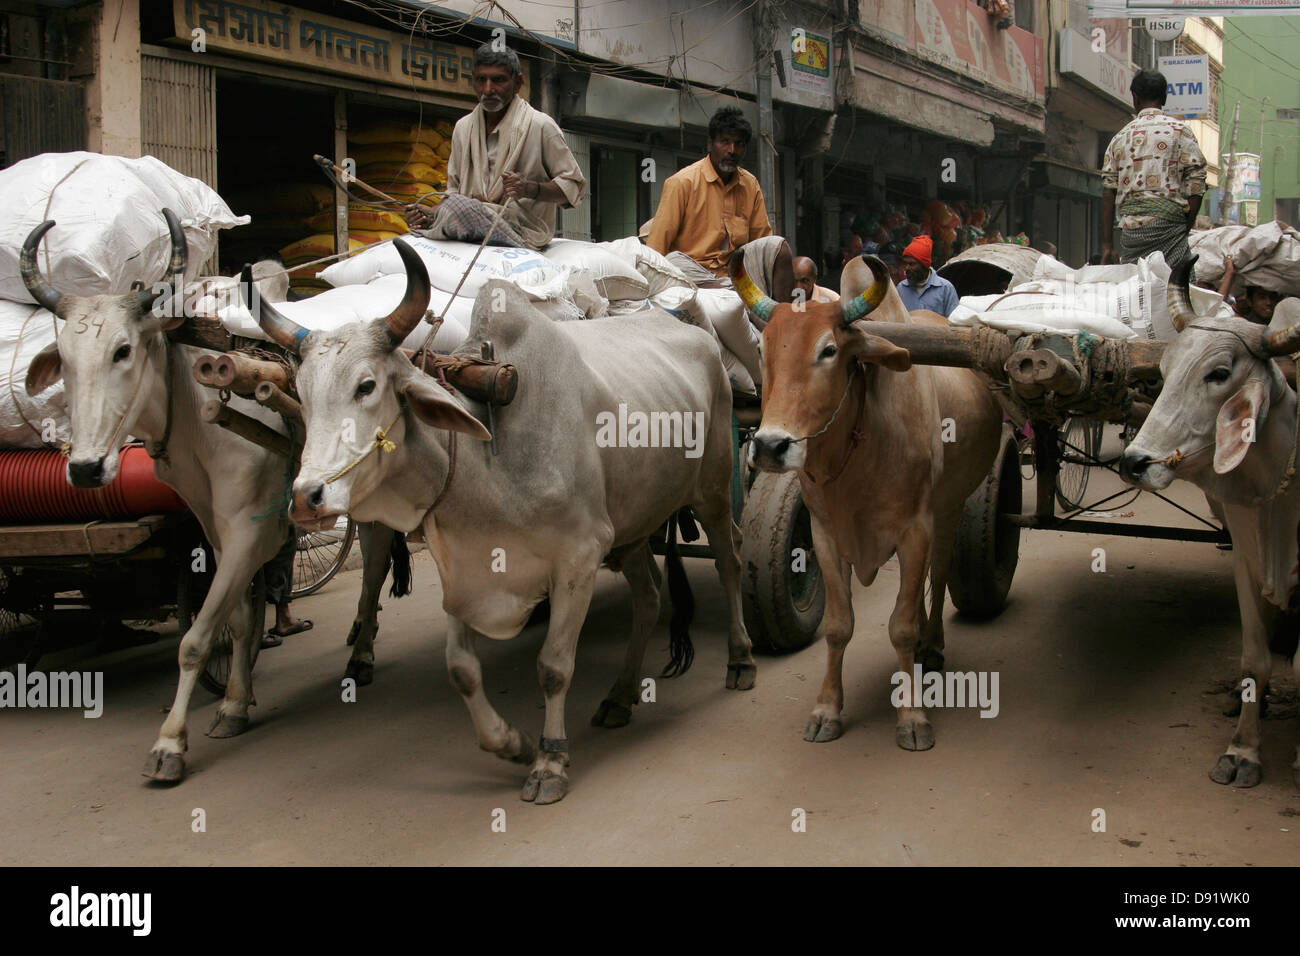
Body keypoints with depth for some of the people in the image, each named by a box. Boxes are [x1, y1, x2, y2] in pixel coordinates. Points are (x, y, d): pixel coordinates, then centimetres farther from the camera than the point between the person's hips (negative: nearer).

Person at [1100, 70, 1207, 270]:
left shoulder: (1121, 136, 15)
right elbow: (1196, 185, -3)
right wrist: (1186, 228, 2)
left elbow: (1108, 193, 11)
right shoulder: (1180, 130, 5)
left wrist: (1107, 245, 11)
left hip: (1129, 226, 4)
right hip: (1167, 221, -3)